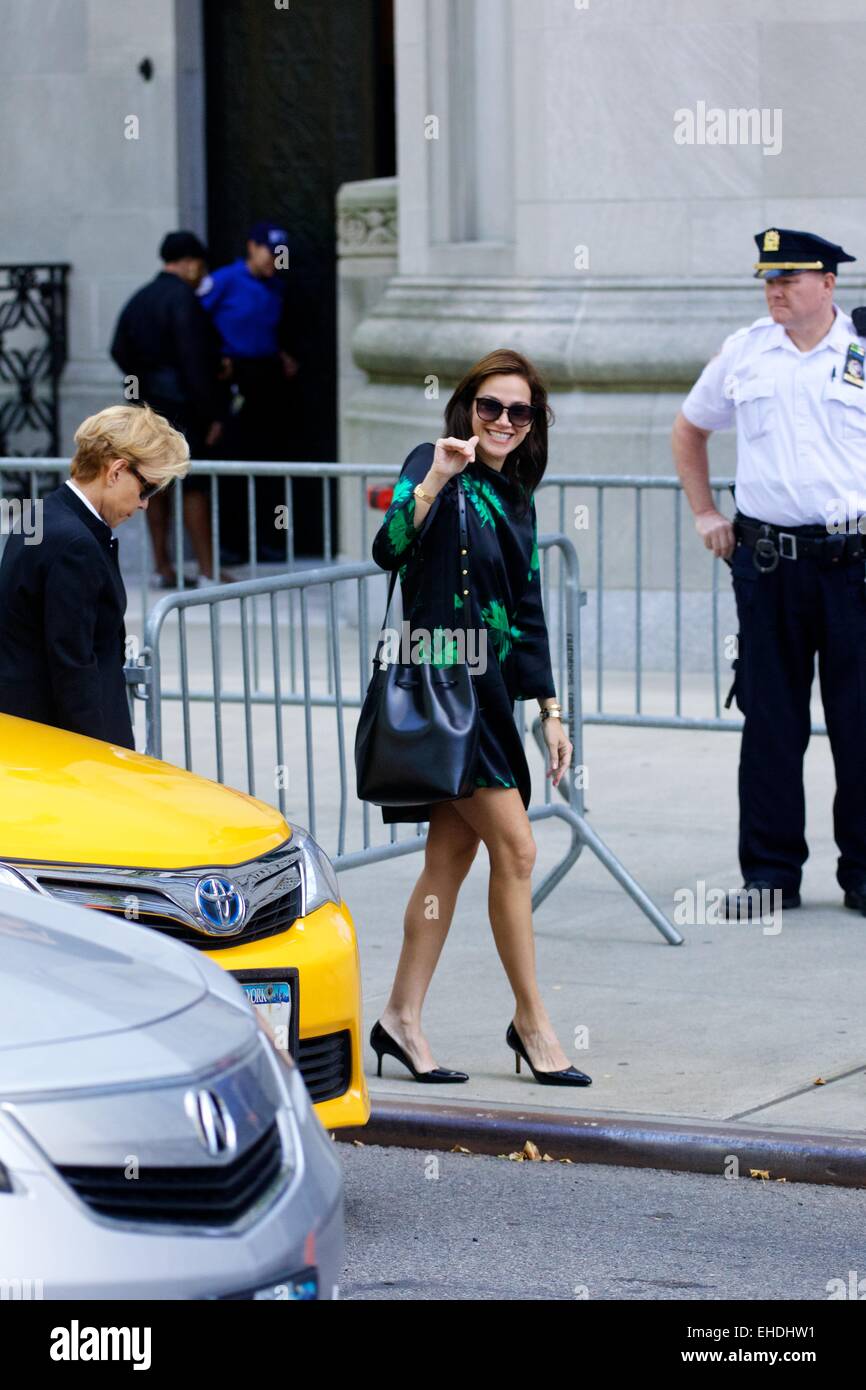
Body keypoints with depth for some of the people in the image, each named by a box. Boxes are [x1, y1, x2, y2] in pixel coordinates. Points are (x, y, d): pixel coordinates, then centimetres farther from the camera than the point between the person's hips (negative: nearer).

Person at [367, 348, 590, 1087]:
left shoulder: (515, 500, 16)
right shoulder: (435, 467, -7)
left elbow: (528, 612, 19)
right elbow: (390, 549, -24)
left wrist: (550, 708, 15)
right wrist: (433, 480, -35)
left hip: (488, 688, 8)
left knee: (452, 854, 8)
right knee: (514, 848, -8)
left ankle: (403, 1018, 13)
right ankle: (531, 1020, 0)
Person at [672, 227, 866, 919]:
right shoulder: (744, 353, 7)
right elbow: (690, 429, 23)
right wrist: (705, 513, 15)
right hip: (766, 560, 2)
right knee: (771, 720, 4)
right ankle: (770, 870, 11)